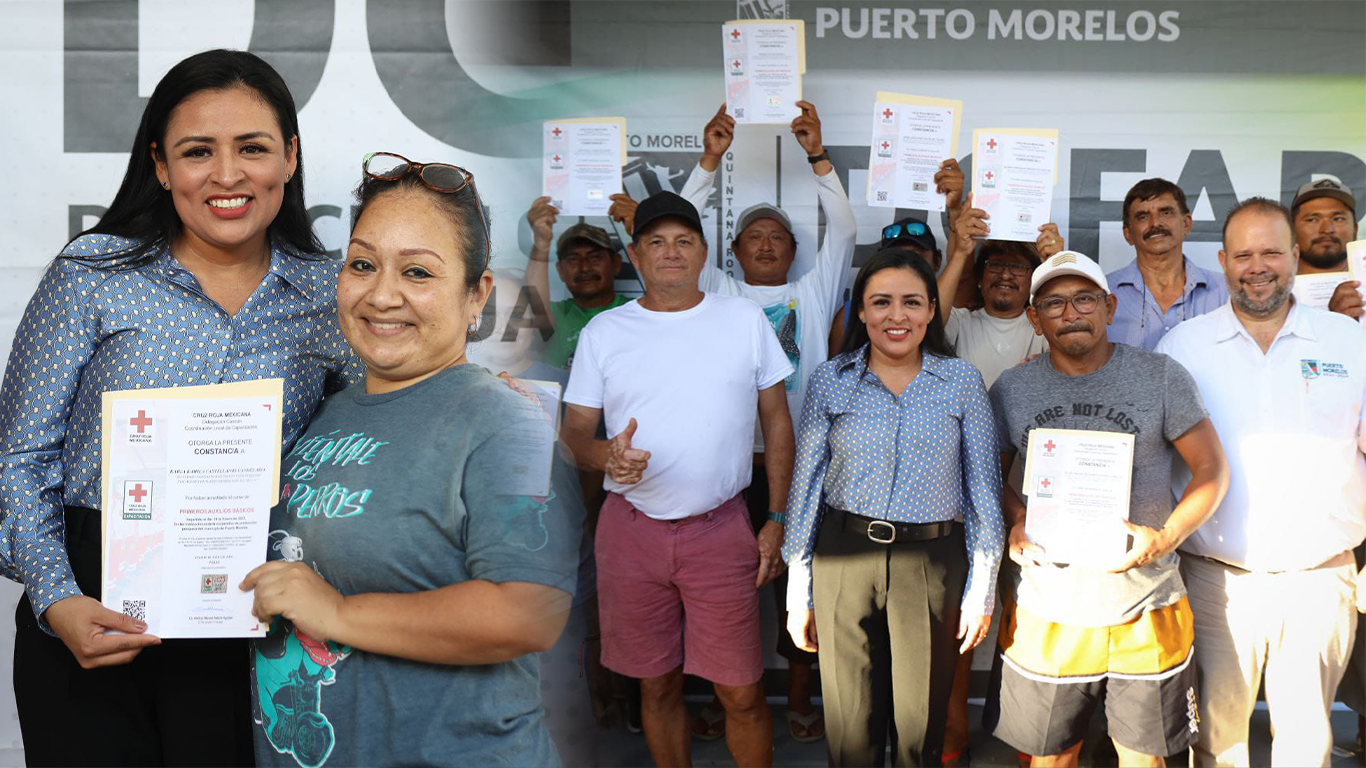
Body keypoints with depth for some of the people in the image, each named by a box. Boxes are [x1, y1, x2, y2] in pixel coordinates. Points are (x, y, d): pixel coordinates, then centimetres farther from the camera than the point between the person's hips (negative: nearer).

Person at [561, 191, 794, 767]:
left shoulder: (745, 319, 3)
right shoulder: (602, 332, 4)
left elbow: (777, 422, 7)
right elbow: (574, 430, 4)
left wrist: (777, 520, 2)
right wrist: (605, 454, -20)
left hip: (721, 530, -1)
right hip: (632, 529, 1)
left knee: (742, 694, 0)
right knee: (658, 687, 12)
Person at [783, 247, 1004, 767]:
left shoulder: (962, 381, 2)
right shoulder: (830, 381, 2)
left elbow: (983, 486, 4)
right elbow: (806, 487, 5)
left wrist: (982, 587, 0)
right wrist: (798, 593, 3)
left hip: (934, 563, 0)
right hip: (844, 558, 0)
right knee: (850, 725, 7)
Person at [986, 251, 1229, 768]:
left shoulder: (1161, 377, -3)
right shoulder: (1010, 390, 2)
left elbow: (1211, 469, 0)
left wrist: (1165, 538, -16)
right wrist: (1017, 525, -7)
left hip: (1144, 612, -1)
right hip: (1046, 609, 1)